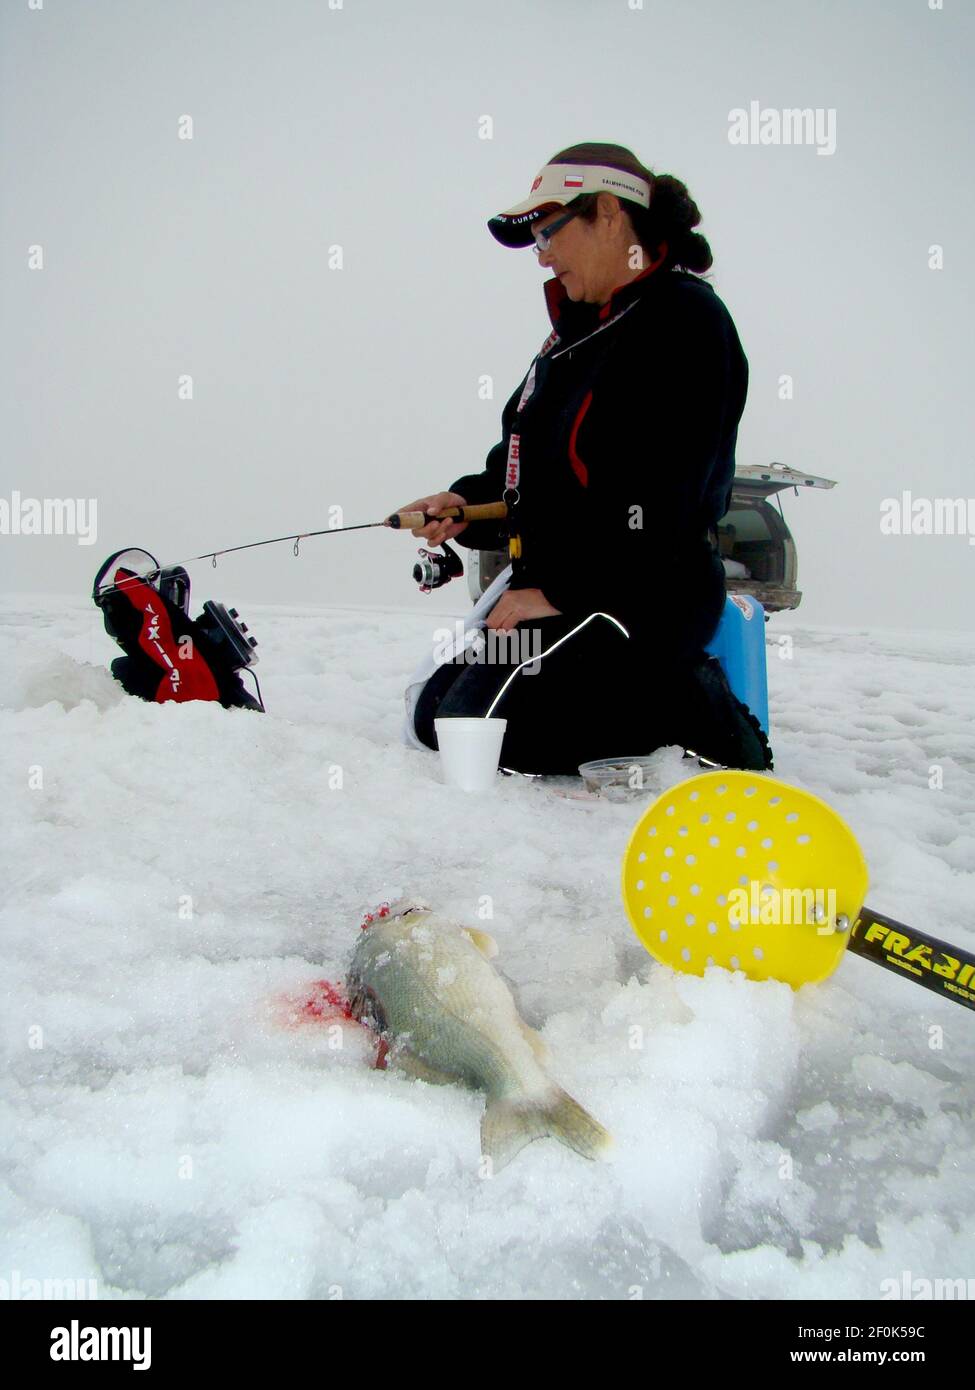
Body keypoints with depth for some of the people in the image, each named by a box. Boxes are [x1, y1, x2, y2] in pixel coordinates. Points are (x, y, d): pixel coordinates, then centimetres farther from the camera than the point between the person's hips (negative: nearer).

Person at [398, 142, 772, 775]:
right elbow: (529, 464, 22)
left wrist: (559, 591, -19)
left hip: (643, 599, -10)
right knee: (434, 712, 10)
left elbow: (657, 503, -21)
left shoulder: (685, 319, -12)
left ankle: (692, 708, -5)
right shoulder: (576, 330, 17)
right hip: (553, 593, 10)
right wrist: (467, 504, 3)